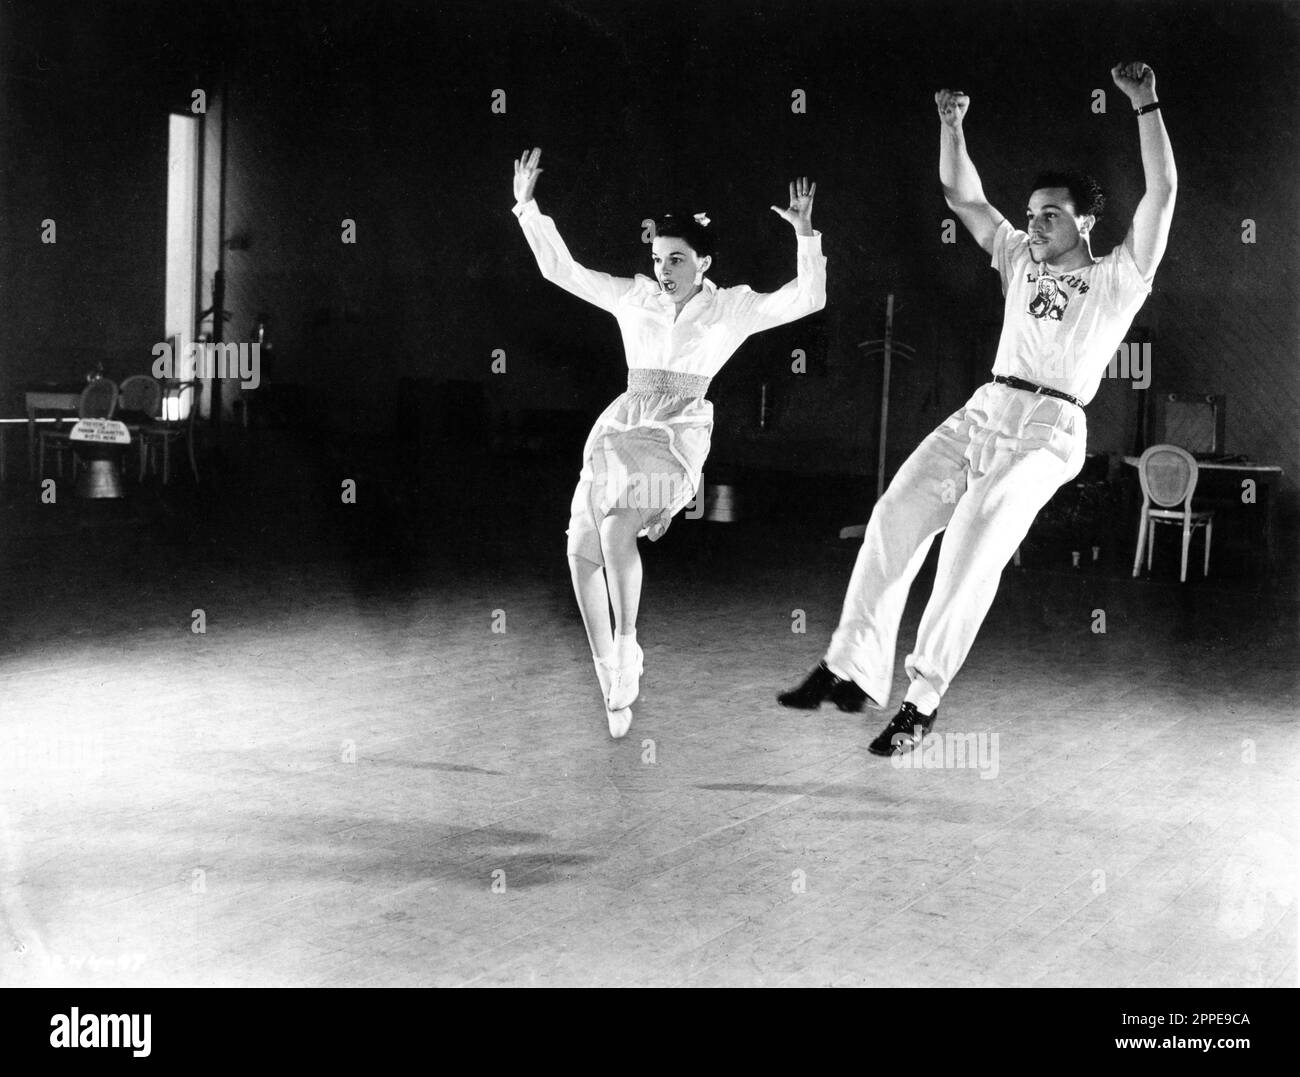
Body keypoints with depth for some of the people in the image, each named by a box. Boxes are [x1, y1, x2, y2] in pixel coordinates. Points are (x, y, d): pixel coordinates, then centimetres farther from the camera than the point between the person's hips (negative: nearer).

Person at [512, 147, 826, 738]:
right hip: (619, 424, 4)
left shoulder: (733, 307, 4)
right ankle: (612, 678, 13)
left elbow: (808, 297, -4)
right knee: (582, 550, -3)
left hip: (678, 431, -4)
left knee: (615, 528, -30)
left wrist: (805, 236, -15)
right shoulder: (633, 296, 11)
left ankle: (626, 646, -11)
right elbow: (560, 269, 13)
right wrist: (527, 207, 5)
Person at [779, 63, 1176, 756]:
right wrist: (951, 126, 16)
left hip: (1047, 432, -5)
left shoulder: (1120, 277, 10)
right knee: (895, 517, -15)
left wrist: (1145, 104, -5)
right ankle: (852, 670, -12)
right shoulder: (1021, 261, 24)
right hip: (981, 412, 5)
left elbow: (1162, 192, -1)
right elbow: (962, 195, 26)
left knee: (973, 544, -24)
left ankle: (924, 699, -18)